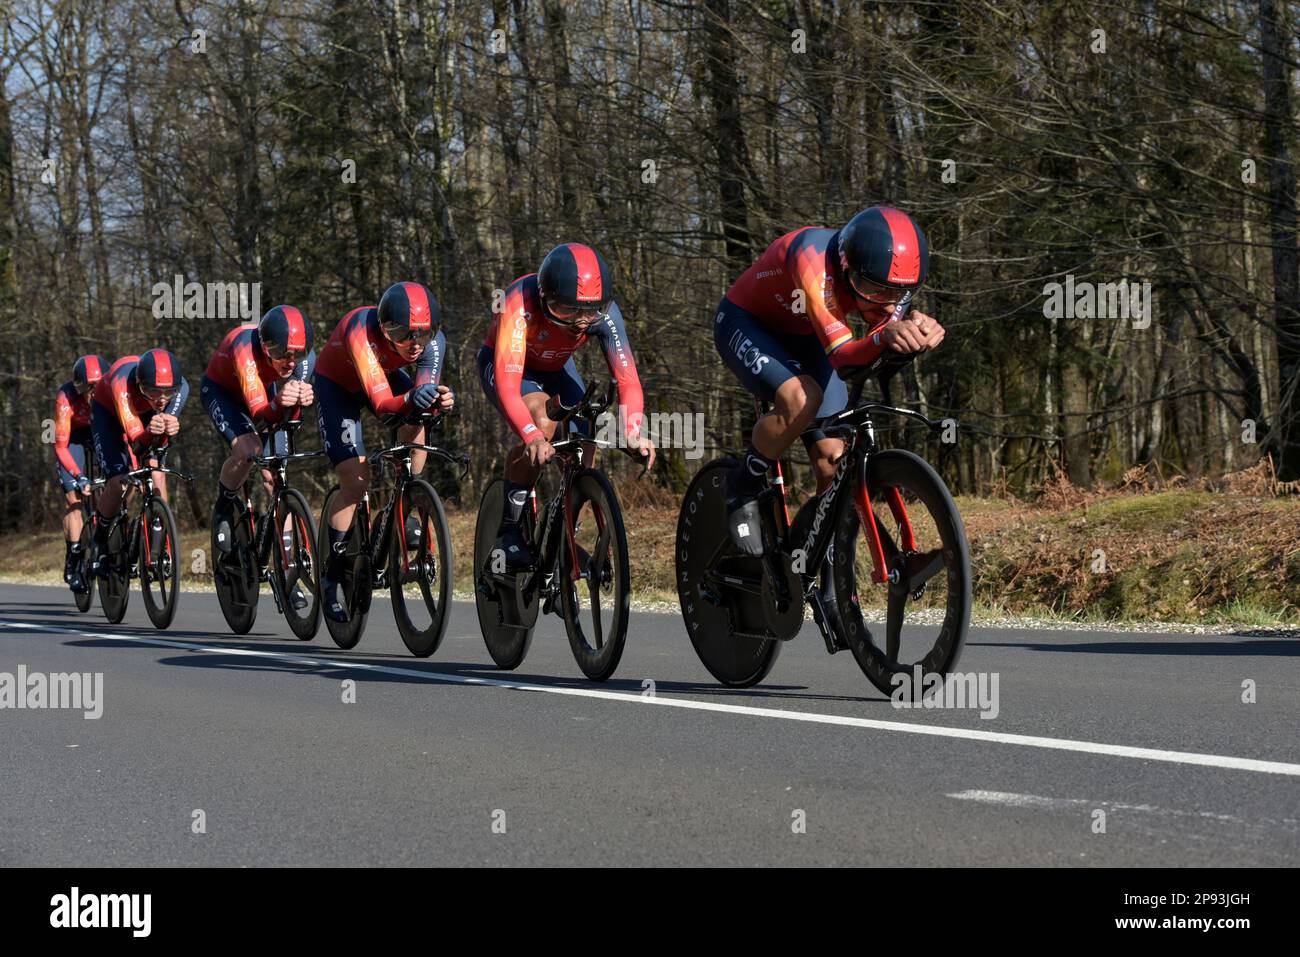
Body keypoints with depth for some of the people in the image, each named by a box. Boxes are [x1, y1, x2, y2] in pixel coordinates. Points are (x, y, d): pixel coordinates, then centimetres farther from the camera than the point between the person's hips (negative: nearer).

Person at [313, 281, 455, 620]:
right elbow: (381, 403, -49)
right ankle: (331, 577, 1)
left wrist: (441, 401, -60)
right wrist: (411, 399, -69)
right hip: (337, 385, -4)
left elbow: (427, 388, -36)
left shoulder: (433, 339, -29)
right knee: (355, 481, -14)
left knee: (414, 427, -28)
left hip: (386, 376, 4)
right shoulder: (362, 331, -41)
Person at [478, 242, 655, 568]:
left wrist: (632, 432, -50)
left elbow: (627, 379, -32)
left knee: (584, 444, -16)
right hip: (504, 365, -4)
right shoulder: (520, 305, -40)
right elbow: (507, 384, -46)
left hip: (555, 369, 4)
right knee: (542, 423, -32)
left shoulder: (604, 311, -30)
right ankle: (508, 532, -19)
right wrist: (532, 437, -61)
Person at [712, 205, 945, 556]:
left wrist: (921, 330, -54)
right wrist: (885, 336, -66)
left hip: (801, 337, 6)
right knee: (802, 399, -35)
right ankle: (742, 488, -10)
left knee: (834, 460, -8)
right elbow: (840, 354, -45)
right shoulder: (814, 257, -39)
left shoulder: (878, 274, -22)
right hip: (745, 324, -6)